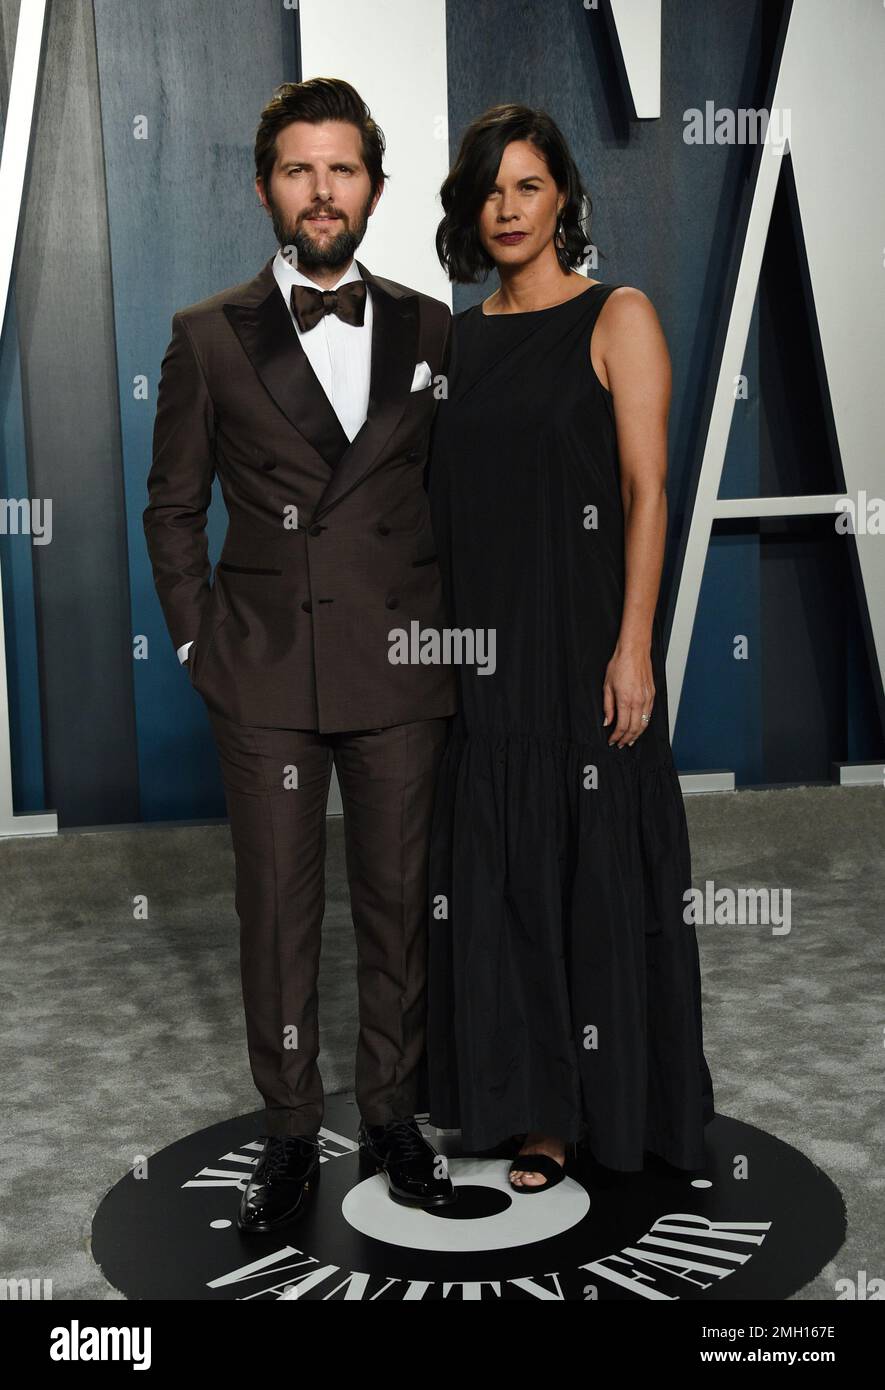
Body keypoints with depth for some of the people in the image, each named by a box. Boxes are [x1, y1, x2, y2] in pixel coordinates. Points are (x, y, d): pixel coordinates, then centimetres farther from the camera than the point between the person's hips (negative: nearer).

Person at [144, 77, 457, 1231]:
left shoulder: (429, 329, 6)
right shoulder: (209, 336, 2)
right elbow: (174, 509, 6)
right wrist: (197, 646, 0)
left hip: (401, 668, 1)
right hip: (265, 674, -1)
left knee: (396, 899, 11)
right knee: (277, 909, 7)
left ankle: (392, 1113, 29)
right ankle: (290, 1131, 24)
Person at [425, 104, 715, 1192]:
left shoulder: (618, 317, -1)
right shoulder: (460, 337, 13)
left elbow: (647, 490, -8)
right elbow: (447, 501, 14)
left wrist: (634, 645, -16)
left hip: (581, 640, -5)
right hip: (481, 644, 5)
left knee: (594, 866, 2)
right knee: (495, 870, 7)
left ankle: (611, 1103, 19)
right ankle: (530, 1105, 22)